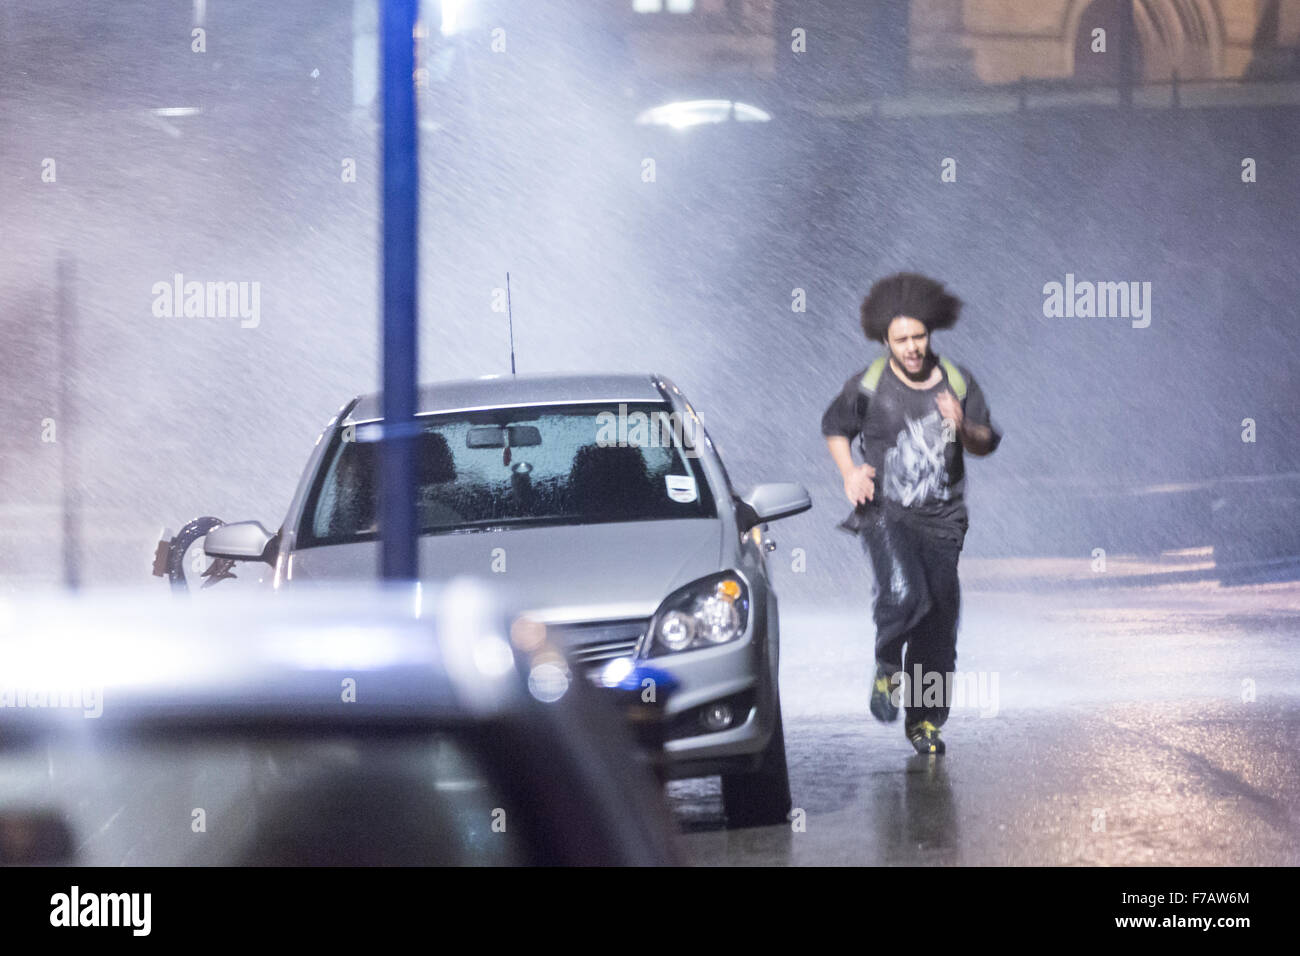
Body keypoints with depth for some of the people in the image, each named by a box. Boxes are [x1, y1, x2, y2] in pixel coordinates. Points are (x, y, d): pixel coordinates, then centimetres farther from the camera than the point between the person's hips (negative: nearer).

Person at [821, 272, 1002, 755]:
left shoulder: (957, 381, 2)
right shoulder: (868, 385, -4)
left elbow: (987, 443, 10)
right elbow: (835, 427, 13)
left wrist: (963, 427, -12)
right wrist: (849, 472, -4)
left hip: (941, 519, 3)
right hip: (884, 512, -3)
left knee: (939, 621, 2)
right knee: (903, 595, -26)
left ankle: (925, 720, 18)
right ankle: (887, 667, 4)